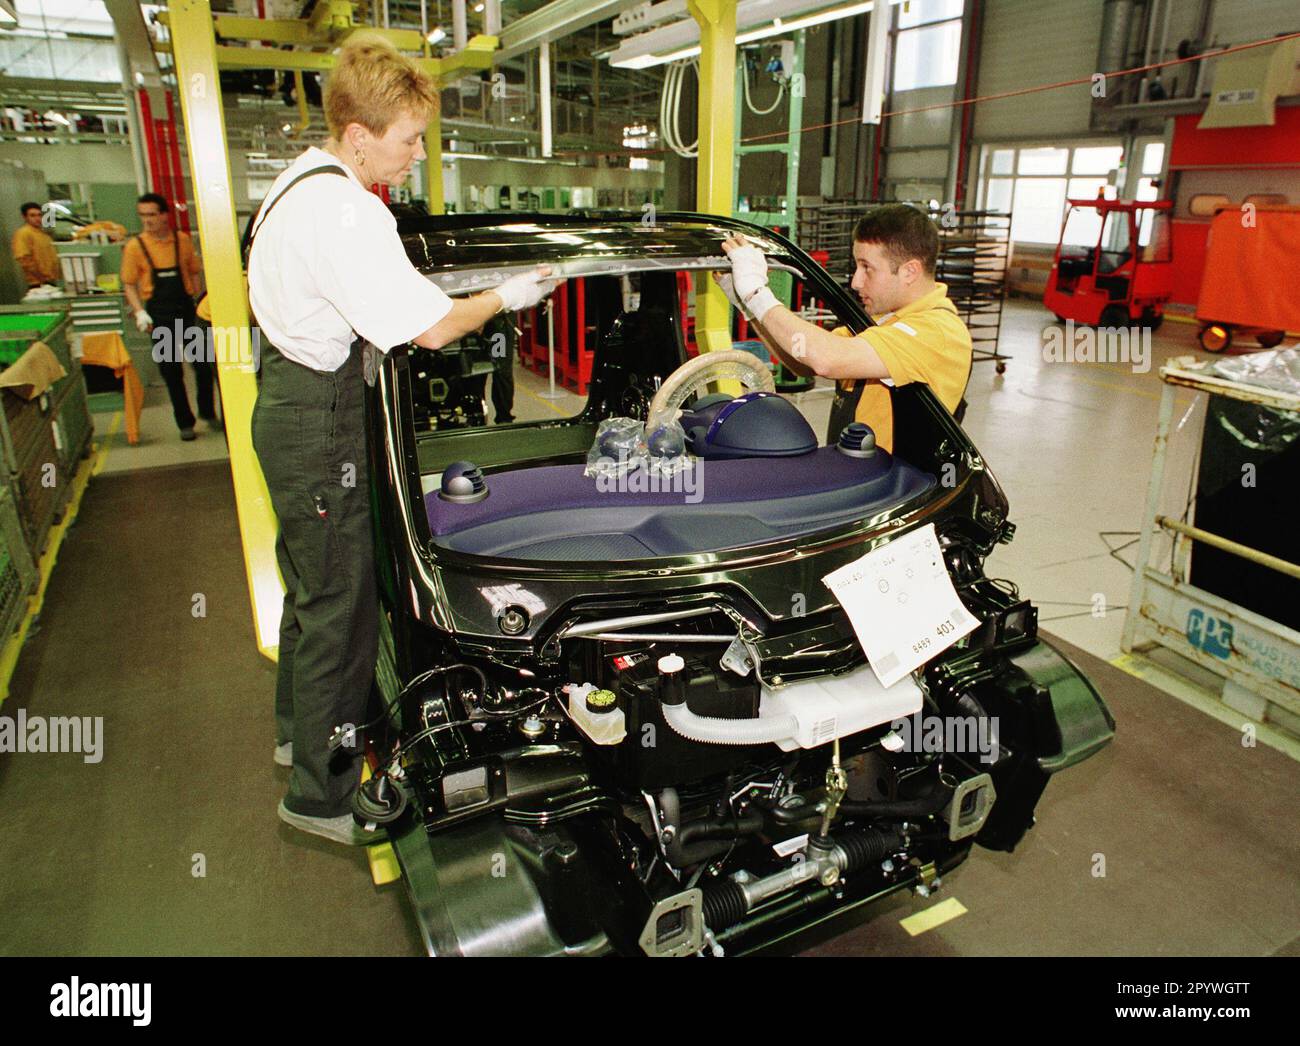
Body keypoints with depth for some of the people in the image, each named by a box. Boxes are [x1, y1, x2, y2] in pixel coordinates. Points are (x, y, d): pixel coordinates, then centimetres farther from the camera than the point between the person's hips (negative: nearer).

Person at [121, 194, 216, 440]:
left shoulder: (182, 240, 1)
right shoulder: (135, 246, -3)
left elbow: (194, 272, 11)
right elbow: (129, 284, 0)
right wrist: (140, 312, -12)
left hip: (186, 308, 1)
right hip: (159, 314, -1)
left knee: (204, 364, 2)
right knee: (171, 371, 6)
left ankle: (207, 412, 23)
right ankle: (185, 422, 16)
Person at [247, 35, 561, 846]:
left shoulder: (308, 181, 12)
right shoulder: (340, 211, -23)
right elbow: (430, 327, -26)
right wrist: (506, 297, -10)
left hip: (292, 404, 11)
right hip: (317, 421, -11)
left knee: (313, 581, 23)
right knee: (341, 604, -1)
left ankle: (300, 729, 43)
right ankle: (320, 795, 14)